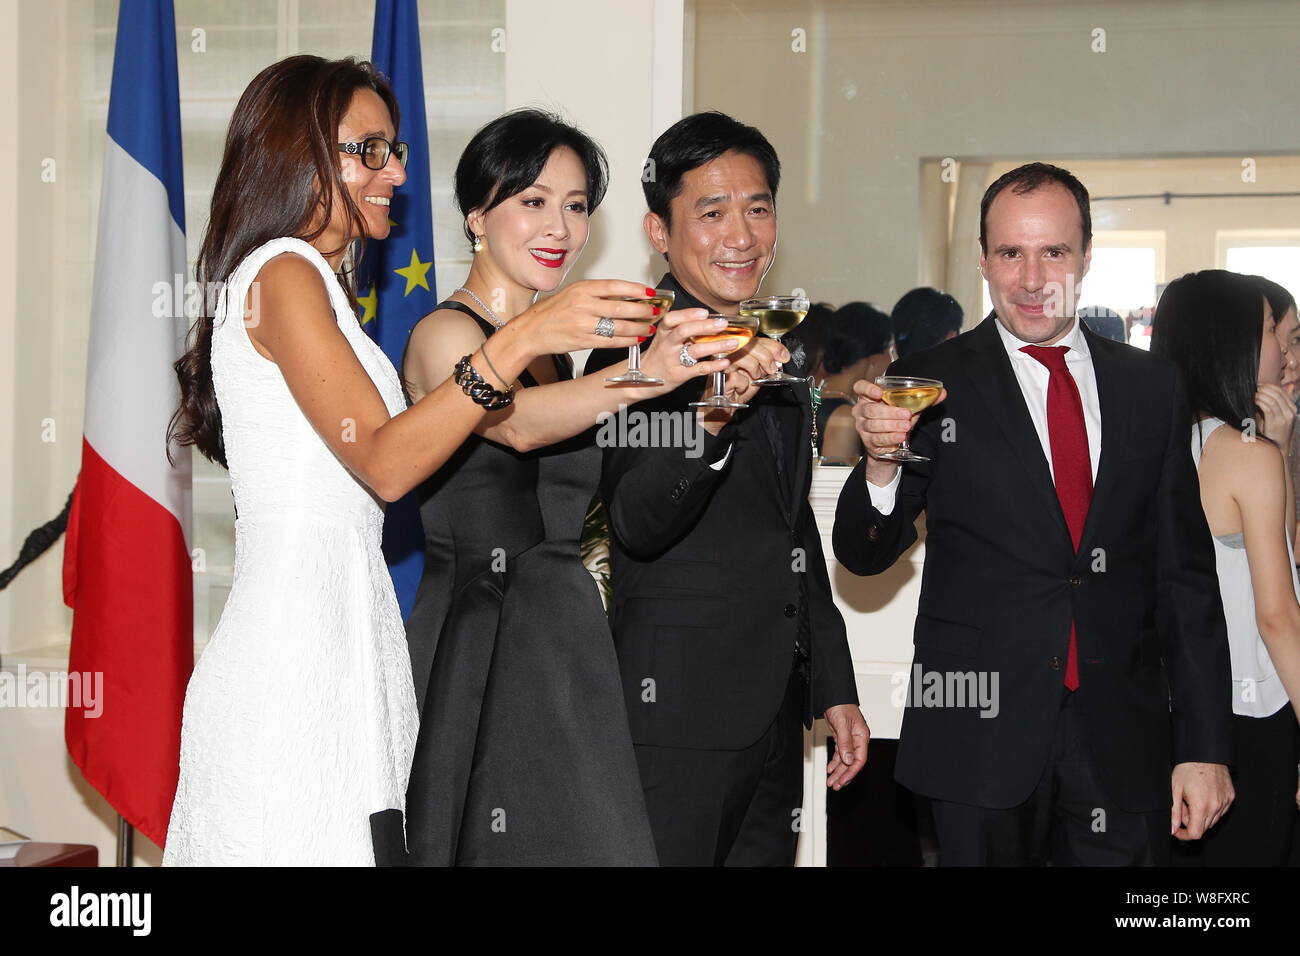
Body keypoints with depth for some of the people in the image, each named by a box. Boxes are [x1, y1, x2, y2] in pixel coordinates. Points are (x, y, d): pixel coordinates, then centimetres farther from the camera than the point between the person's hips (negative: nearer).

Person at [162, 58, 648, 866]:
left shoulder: (315, 281, 21)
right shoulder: (283, 273, -9)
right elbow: (384, 461, -20)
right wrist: (519, 340, -26)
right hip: (298, 638, -10)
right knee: (307, 842, -7)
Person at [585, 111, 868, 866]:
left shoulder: (776, 348, 14)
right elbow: (638, 522, -24)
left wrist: (835, 688, 21)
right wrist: (710, 415, -42)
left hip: (775, 719, 8)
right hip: (678, 719, -7)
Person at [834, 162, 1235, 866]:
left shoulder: (1152, 387, 7)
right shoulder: (932, 386, -2)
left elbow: (1185, 573, 8)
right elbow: (864, 556, -2)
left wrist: (1205, 745, 4)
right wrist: (881, 463, -23)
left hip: (1125, 749, 3)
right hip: (981, 738, -2)